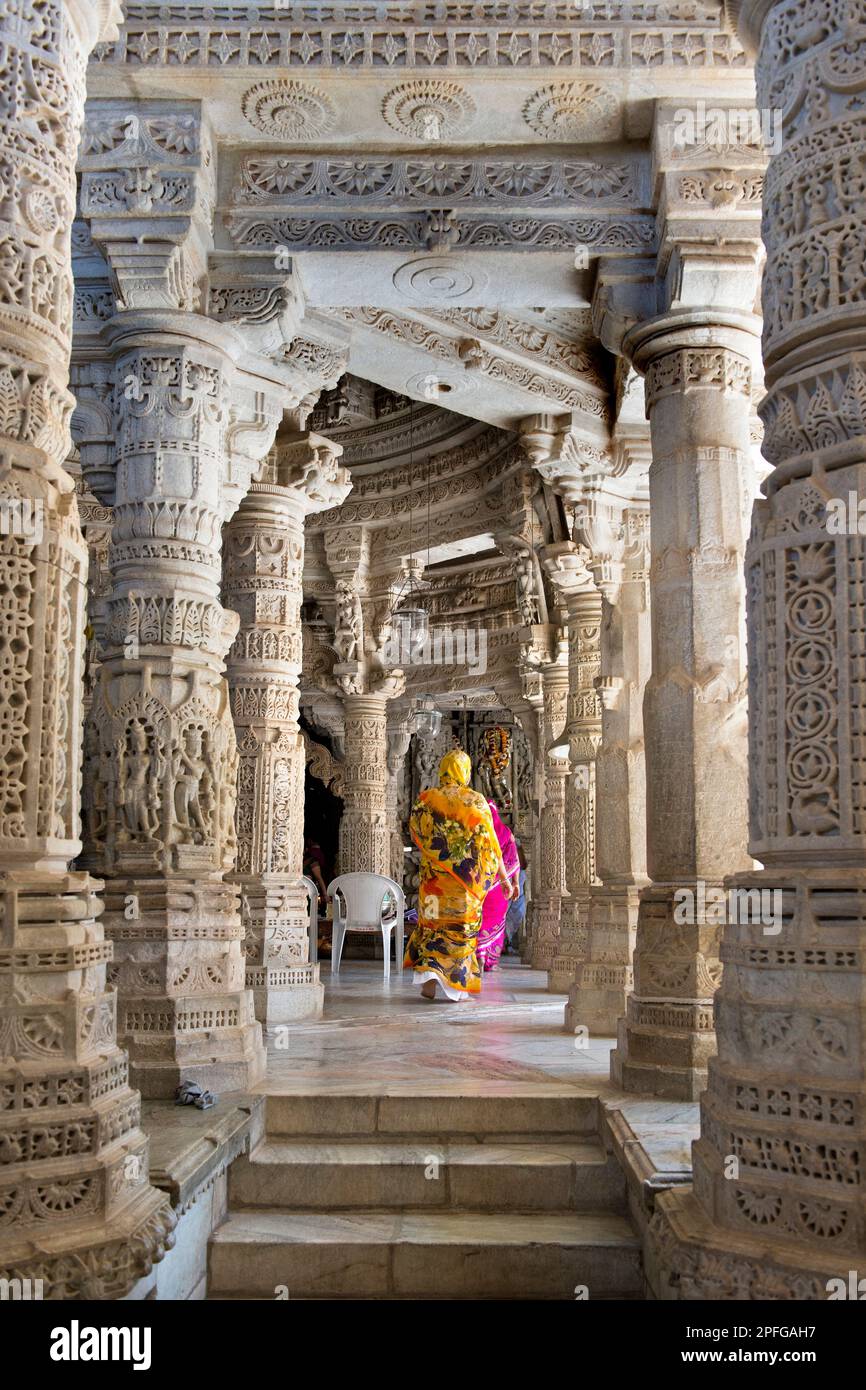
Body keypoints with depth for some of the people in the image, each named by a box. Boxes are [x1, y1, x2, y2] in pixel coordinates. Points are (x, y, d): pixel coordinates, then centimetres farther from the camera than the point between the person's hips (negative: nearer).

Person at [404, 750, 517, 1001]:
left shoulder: (426, 799, 0)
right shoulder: (476, 801, -5)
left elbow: (415, 833, 7)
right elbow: (489, 844, -5)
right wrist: (505, 879, 2)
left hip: (434, 876, 2)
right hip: (466, 877, -1)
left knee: (433, 921, 15)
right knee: (461, 925, 7)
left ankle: (428, 970, -3)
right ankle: (455, 984, 6)